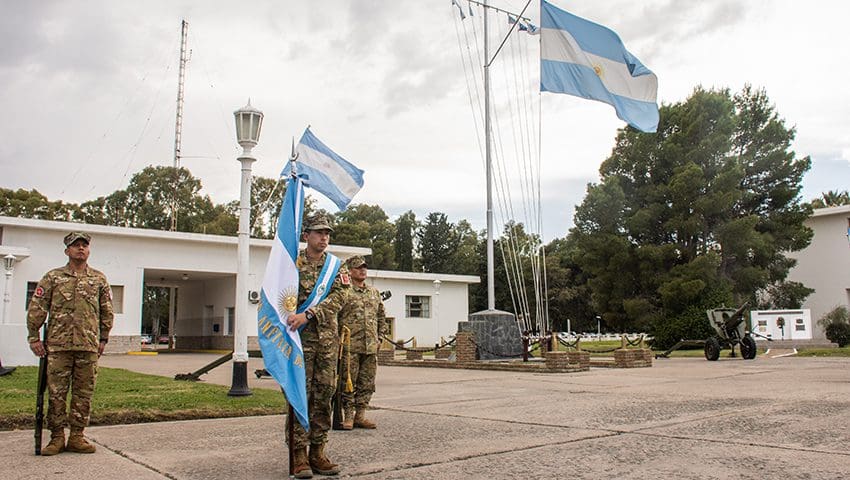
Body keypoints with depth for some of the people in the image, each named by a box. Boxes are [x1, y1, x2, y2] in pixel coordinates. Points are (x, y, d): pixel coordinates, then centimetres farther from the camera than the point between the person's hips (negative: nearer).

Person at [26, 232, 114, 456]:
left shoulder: (99, 279, 11)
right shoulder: (53, 277, 7)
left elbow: (107, 312, 15)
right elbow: (36, 308, 5)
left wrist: (103, 339, 12)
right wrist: (33, 337, 0)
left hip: (89, 346, 1)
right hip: (58, 345, -1)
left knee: (84, 393, 4)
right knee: (56, 392, 1)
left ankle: (77, 437, 13)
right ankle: (57, 437, 11)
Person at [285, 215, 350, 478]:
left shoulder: (337, 266, 9)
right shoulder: (292, 263, 3)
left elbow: (338, 298, -6)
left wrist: (308, 315, -19)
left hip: (328, 338, 3)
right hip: (301, 337, -3)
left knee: (324, 394, 6)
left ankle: (317, 452, 14)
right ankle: (299, 454, 3)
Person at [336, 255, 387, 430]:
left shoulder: (374, 293, 16)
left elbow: (382, 317, 23)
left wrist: (379, 337, 13)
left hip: (371, 347, 6)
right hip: (350, 346, -5)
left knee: (367, 383, 8)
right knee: (348, 382, -1)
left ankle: (360, 416, 17)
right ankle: (348, 417, 7)